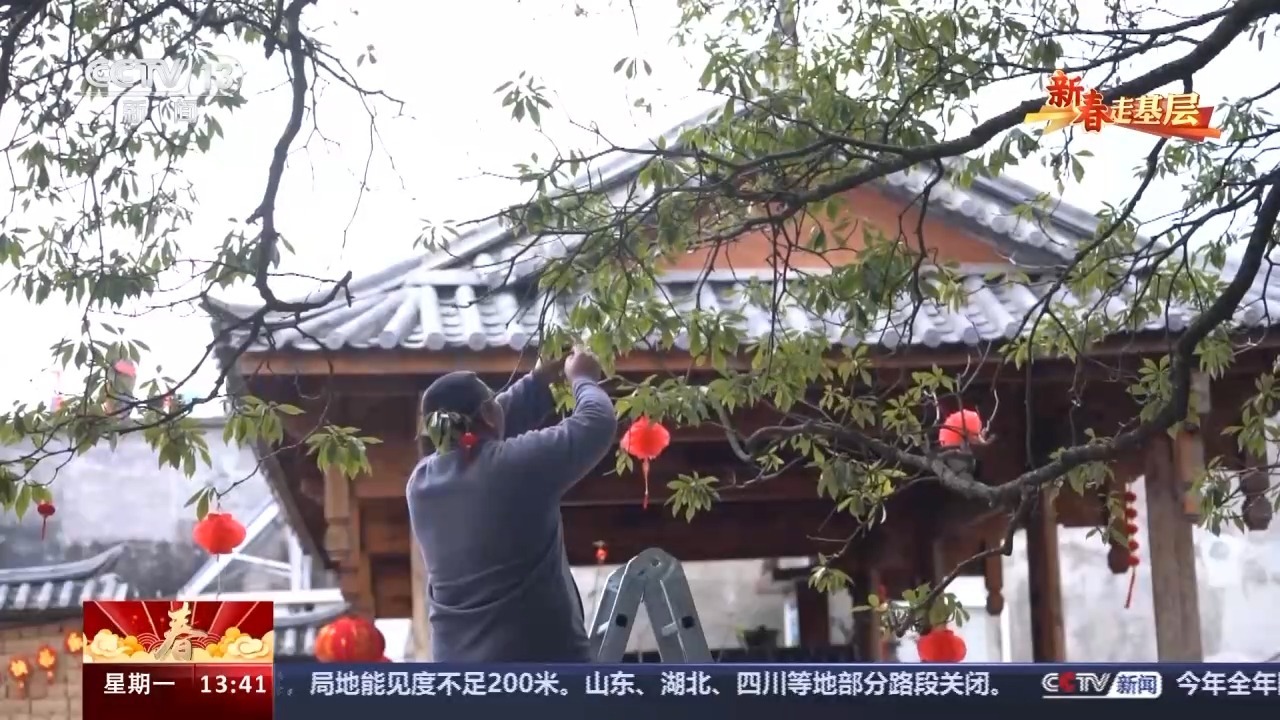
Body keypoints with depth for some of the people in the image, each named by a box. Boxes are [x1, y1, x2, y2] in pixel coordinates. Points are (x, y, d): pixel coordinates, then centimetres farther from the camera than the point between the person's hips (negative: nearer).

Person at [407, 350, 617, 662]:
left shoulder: (422, 481, 5)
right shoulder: (517, 465, -13)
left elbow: (487, 430, 23)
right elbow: (598, 422, 0)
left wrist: (540, 378, 27)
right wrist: (583, 379, 20)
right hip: (543, 662, -6)